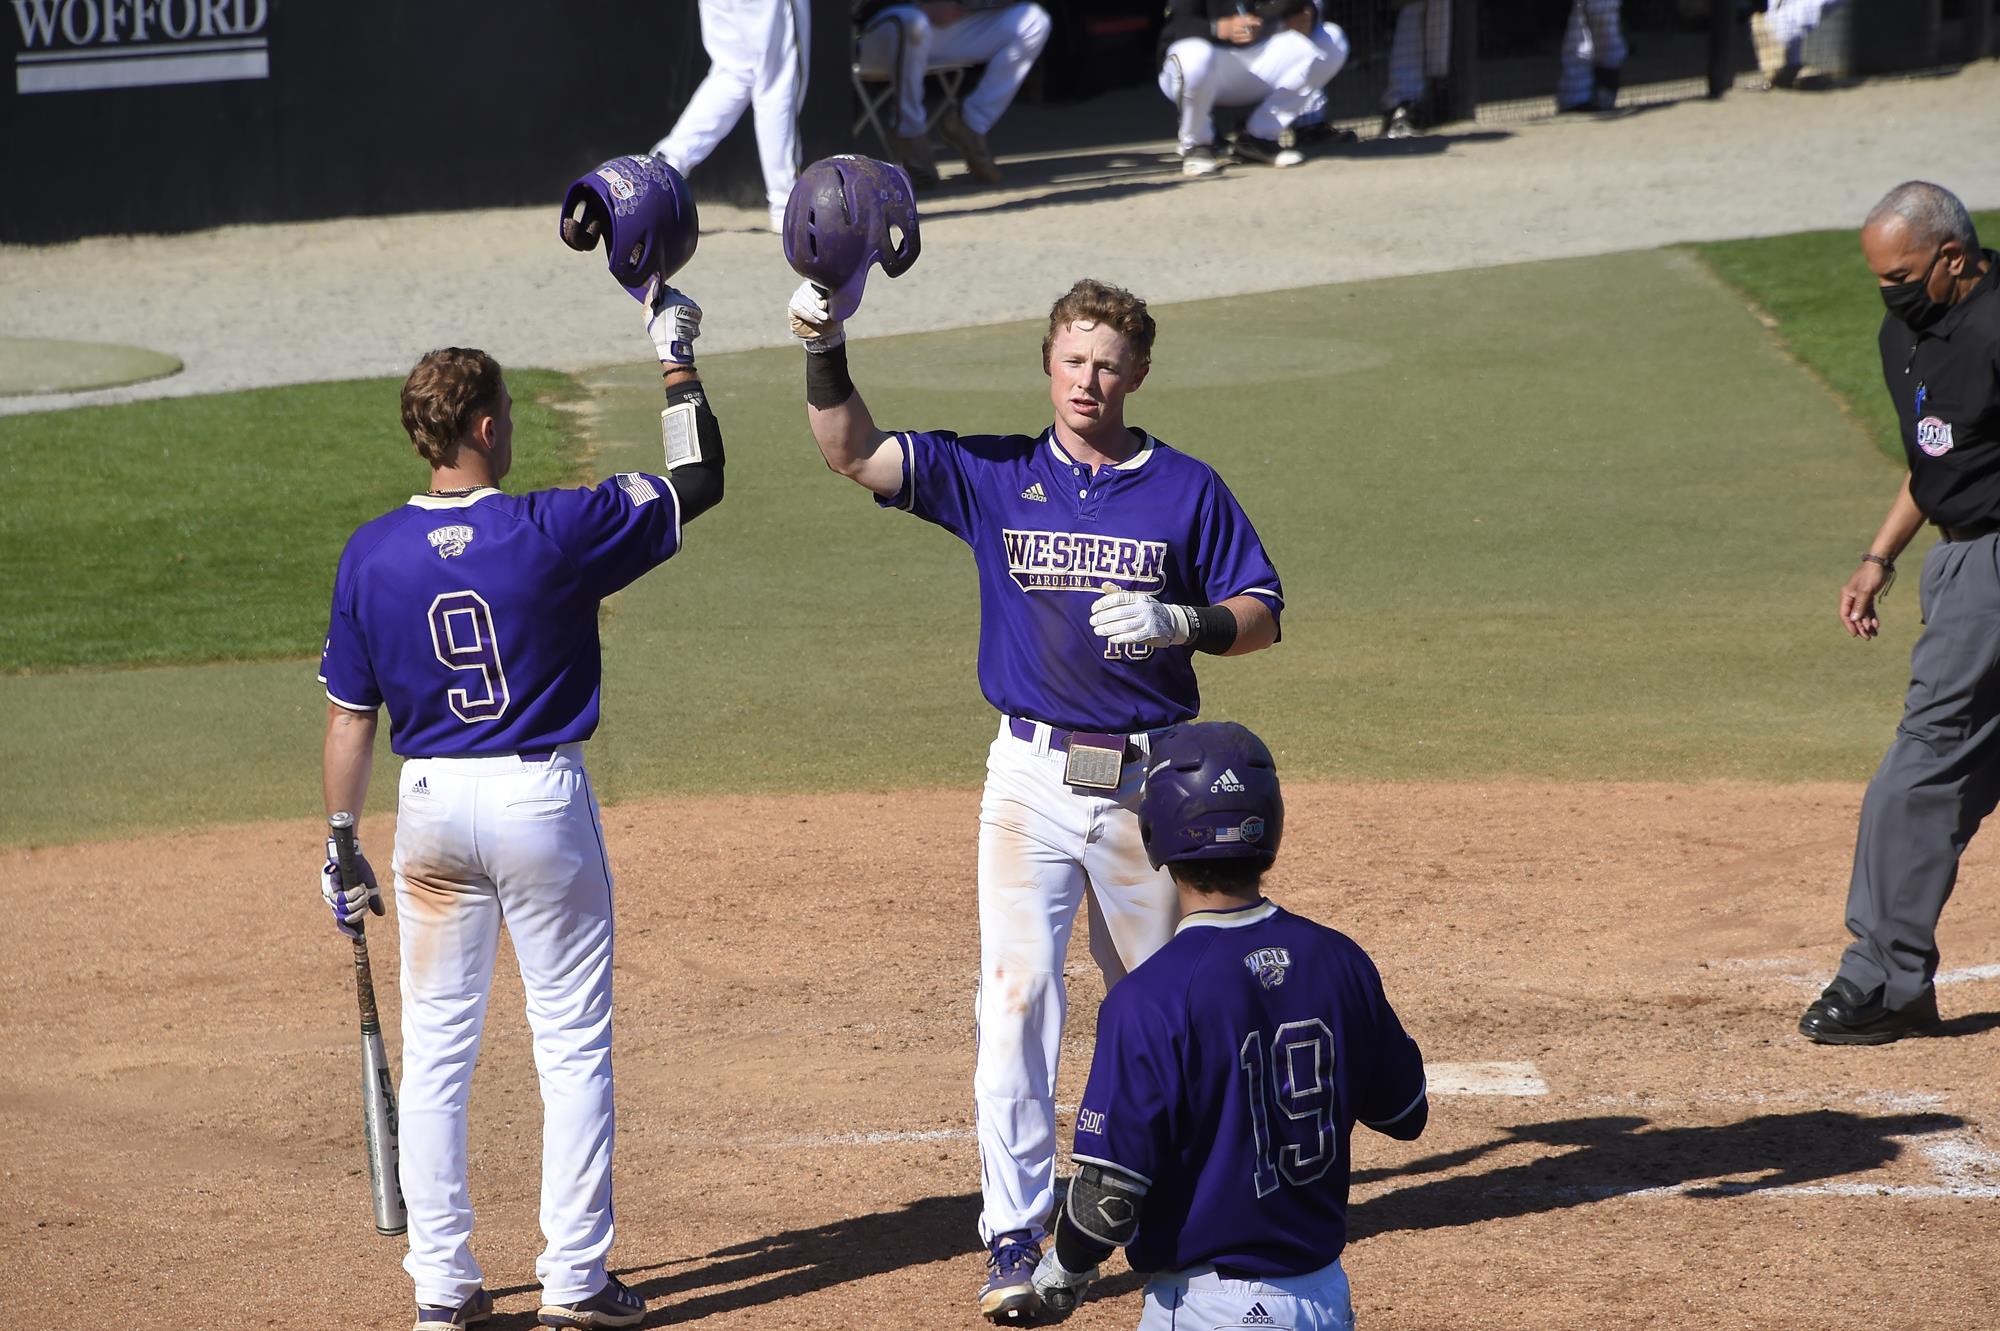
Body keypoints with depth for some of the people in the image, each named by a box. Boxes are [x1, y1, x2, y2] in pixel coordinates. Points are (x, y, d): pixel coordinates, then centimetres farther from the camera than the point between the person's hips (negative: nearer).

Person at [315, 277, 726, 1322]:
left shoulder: (371, 554, -4)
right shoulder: (557, 532, -13)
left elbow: (349, 717, 1)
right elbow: (700, 481, -2)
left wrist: (344, 852, 9)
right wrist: (676, 355, 7)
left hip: (430, 805, 3)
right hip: (543, 802, -3)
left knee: (436, 1045, 10)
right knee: (572, 1041, 6)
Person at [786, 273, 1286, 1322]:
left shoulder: (1187, 490, 2)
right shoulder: (994, 477, 4)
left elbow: (1260, 615, 3)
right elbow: (855, 453, -5)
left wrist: (1178, 622, -17)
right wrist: (824, 350, -21)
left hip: (1148, 782, 1)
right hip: (1032, 778, 0)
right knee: (1016, 993, -11)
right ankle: (1014, 1237, -12)